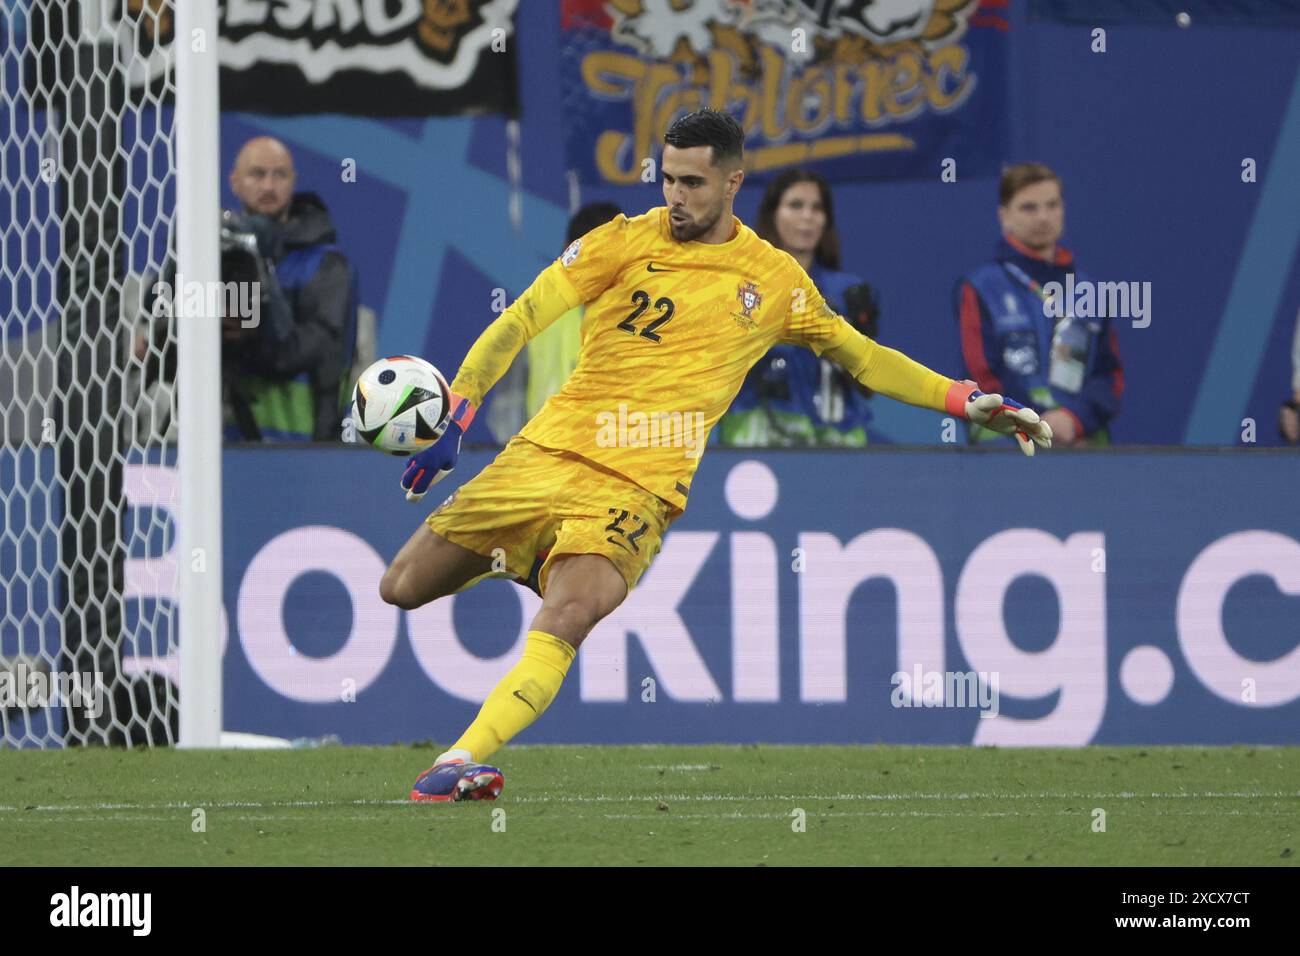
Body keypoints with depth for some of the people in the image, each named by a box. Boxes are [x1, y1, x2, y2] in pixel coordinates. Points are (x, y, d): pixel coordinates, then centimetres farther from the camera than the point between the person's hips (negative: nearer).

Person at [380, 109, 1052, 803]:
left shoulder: (775, 279, 9)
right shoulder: (628, 241, 4)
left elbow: (862, 357, 21)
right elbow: (523, 320, 0)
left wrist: (969, 401, 12)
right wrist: (457, 412, -12)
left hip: (636, 487, -2)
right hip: (547, 452, 2)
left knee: (566, 619, -29)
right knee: (402, 590, 4)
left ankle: (458, 763, -36)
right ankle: (512, 561, 34)